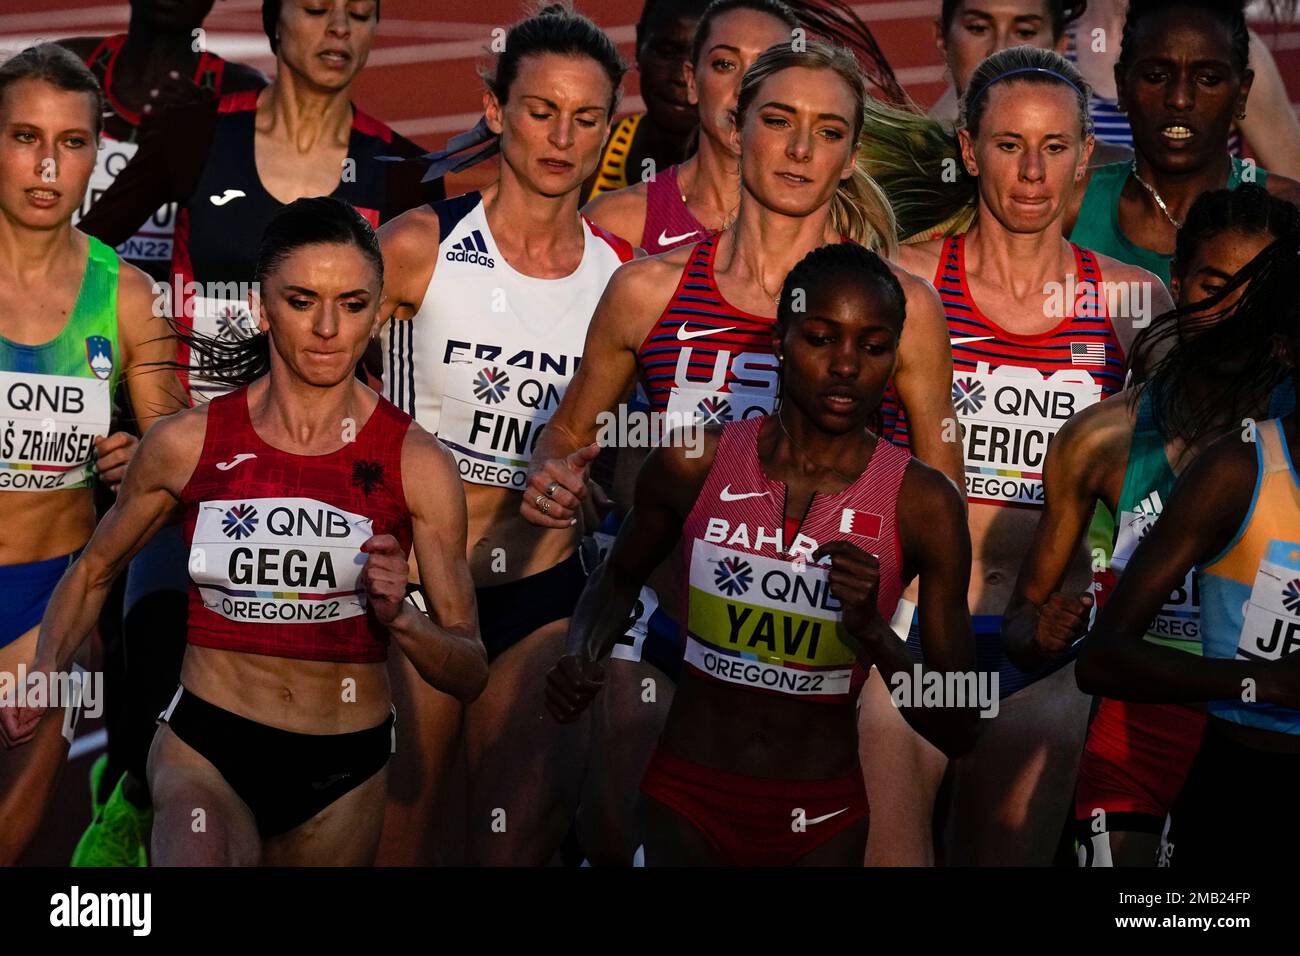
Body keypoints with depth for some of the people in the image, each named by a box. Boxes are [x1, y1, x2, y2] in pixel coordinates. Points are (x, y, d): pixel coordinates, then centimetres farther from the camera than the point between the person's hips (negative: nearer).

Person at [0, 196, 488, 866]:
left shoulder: (417, 463, -3)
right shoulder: (188, 443, -2)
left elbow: (470, 673, -1)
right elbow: (92, 572, 15)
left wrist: (400, 620, -22)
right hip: (206, 746, -6)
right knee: (197, 855, -35)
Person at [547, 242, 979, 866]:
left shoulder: (922, 505, -12)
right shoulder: (692, 465, -9)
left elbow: (957, 732, -10)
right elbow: (620, 577, 13)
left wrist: (873, 633, -26)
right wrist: (580, 661, -7)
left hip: (820, 820, 1)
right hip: (688, 798, 0)